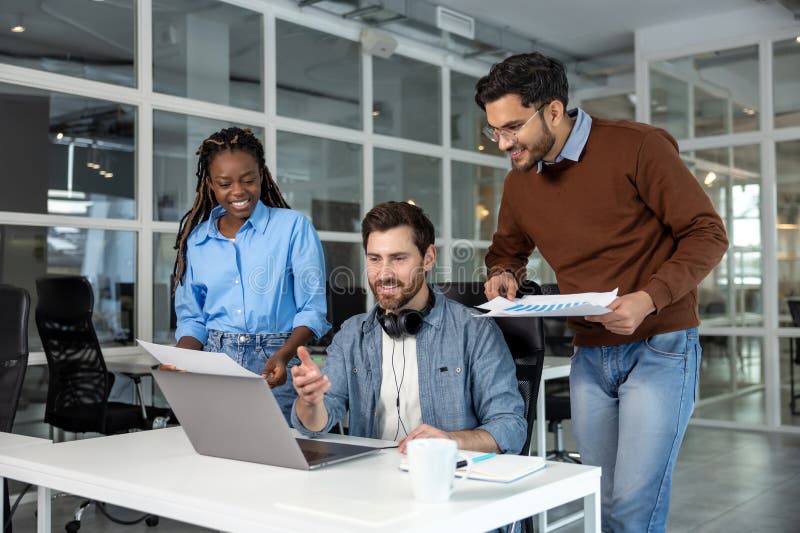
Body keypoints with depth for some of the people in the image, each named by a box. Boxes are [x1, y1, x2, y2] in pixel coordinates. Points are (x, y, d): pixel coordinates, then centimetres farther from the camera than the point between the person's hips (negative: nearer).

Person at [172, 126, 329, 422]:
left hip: (274, 369, -2)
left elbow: (312, 309, -3)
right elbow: (191, 317, 14)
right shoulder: (196, 239, 12)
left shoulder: (294, 227, 1)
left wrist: (283, 356, -20)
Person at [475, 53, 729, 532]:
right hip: (590, 357, 5)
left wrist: (648, 299, -24)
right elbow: (506, 250, 23)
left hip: (659, 347, -5)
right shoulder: (518, 184, 5)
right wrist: (504, 274, -2)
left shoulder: (636, 147, -12)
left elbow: (708, 234, -10)